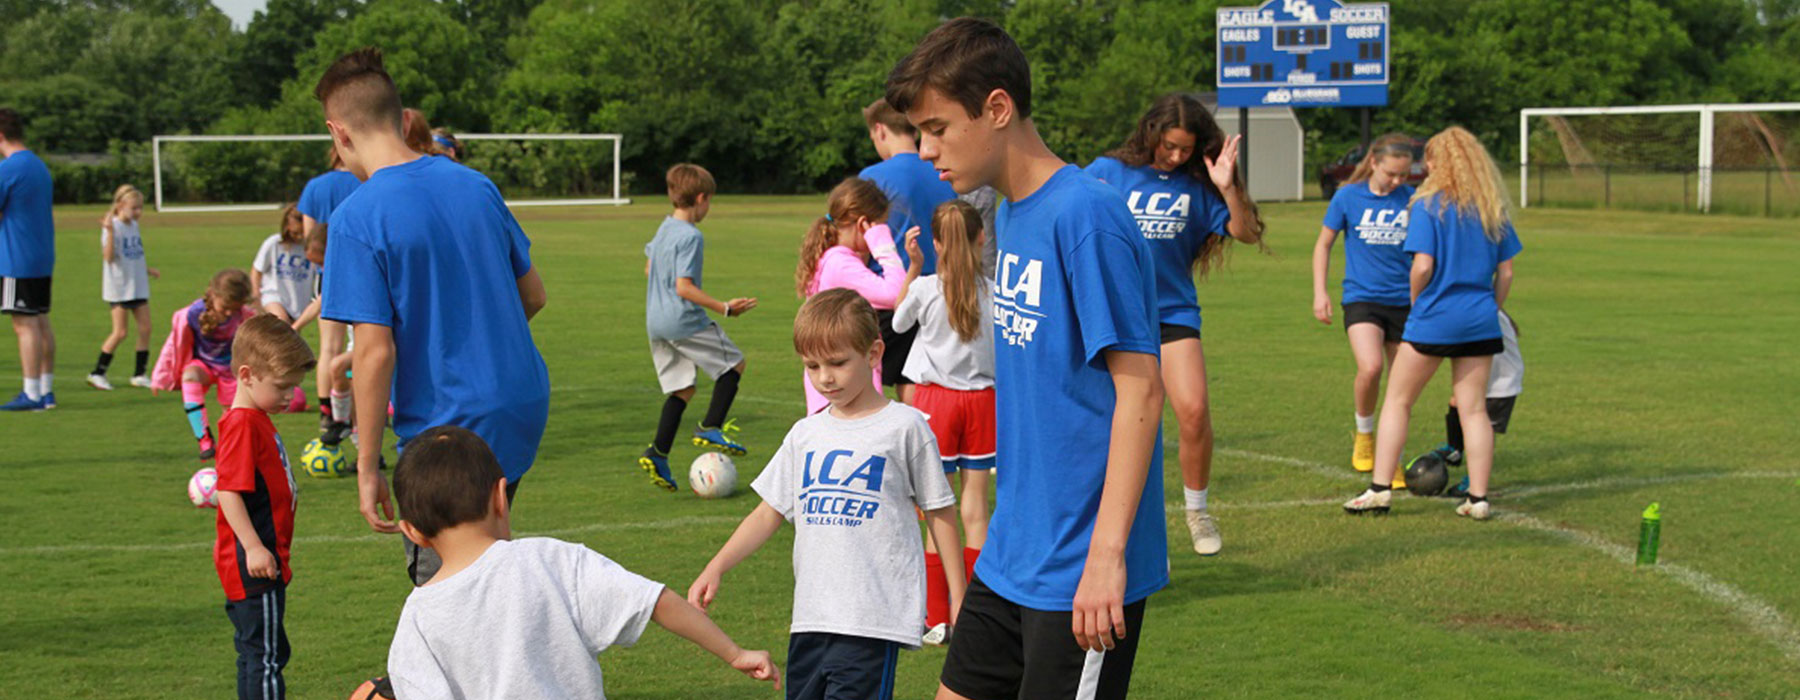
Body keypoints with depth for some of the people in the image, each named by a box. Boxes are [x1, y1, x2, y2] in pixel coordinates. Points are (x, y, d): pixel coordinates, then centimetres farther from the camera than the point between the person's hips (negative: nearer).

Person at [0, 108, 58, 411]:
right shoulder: (39, 165, 14)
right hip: (43, 259, 9)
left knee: (25, 326, -6)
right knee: (42, 323, 11)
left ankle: (32, 395, -5)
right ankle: (47, 391, 14)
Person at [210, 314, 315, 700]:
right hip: (253, 567, -10)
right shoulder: (242, 424, -17)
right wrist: (253, 547, -26)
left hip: (262, 564, 10)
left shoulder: (258, 421, 14)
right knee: (266, 654, -7)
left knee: (257, 653, 16)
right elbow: (229, 491, -24)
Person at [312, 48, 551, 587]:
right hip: (524, 406, 7)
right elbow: (533, 294, 14)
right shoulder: (475, 185, 4)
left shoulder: (356, 218, -15)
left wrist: (368, 465, -13)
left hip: (445, 428, -7)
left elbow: (376, 351, -19)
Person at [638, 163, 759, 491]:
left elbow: (649, 269, 24)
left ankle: (658, 452, 1)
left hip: (655, 320, 9)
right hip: (684, 320, -9)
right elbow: (684, 287, -22)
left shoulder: (664, 228, 11)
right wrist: (725, 308, -20)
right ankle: (710, 428, 0)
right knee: (733, 364, 6)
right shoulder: (691, 236, -17)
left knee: (681, 388, 11)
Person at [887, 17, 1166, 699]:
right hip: (1010, 557, 9)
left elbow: (1139, 390, -20)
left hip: (1081, 573, -9)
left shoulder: (1085, 217, -18)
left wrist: (1107, 553, -23)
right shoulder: (1009, 214, 10)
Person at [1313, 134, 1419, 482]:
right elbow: (1324, 244, 9)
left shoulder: (1413, 201, 1)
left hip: (1403, 302, 2)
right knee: (1370, 368, -25)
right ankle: (1364, 434, 2)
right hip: (1361, 297, -2)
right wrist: (1320, 292, 2)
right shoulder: (1348, 197, -2)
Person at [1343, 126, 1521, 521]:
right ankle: (1478, 498, 6)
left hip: (1433, 319, -4)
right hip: (1480, 320, 5)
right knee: (1473, 409, 7)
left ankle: (1380, 489, 5)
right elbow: (1506, 273, 8)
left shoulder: (1428, 205, -8)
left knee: (1397, 400, 7)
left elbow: (1423, 266, -16)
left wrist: (1415, 301, 2)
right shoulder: (1493, 210, 7)